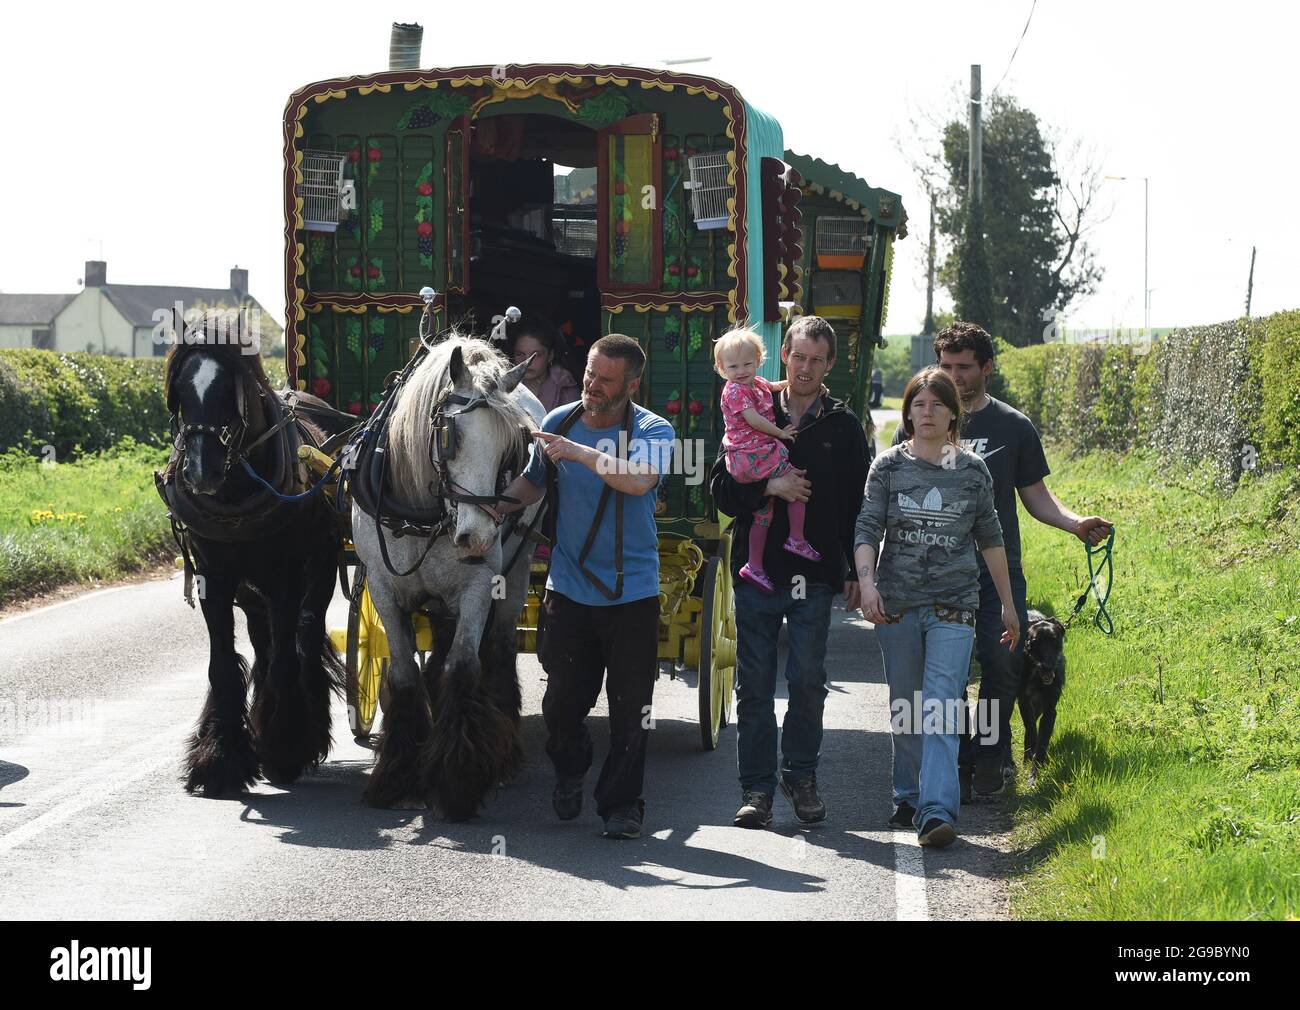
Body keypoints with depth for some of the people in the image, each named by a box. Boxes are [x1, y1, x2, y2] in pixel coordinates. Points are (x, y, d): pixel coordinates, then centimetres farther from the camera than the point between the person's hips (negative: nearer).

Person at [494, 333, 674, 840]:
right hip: (568, 588, 3)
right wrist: (494, 507, 3)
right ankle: (571, 772, 36)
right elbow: (533, 482, 18)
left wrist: (579, 452, -34)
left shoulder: (652, 431, -9)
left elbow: (639, 479, -30)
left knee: (629, 705, 0)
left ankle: (621, 802, 13)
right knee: (563, 698, 8)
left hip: (632, 592, -3)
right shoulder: (559, 422, 2)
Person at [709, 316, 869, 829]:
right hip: (756, 571, 0)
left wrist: (855, 573, 2)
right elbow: (721, 487, 3)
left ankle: (800, 774, 17)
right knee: (754, 686, 3)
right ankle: (757, 787, 11)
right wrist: (769, 486, -14)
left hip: (815, 575, 0)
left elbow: (858, 504, 8)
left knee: (808, 682, 0)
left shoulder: (843, 425, 6)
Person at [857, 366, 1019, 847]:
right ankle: (908, 798, 25)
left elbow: (990, 538, 13)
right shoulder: (888, 466, 3)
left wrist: (1008, 603, 16)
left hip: (954, 605, -1)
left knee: (941, 709, -13)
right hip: (897, 603, 1)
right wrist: (867, 581, -21)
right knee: (904, 708, 9)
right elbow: (868, 529, -3)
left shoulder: (973, 470, 5)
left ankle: (937, 812, -20)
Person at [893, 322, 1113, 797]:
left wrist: (1076, 523, -6)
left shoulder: (1014, 427, 6)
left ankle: (990, 752, 11)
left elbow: (1035, 496, 11)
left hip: (998, 570, 0)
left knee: (1002, 661, -8)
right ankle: (960, 763, 11)